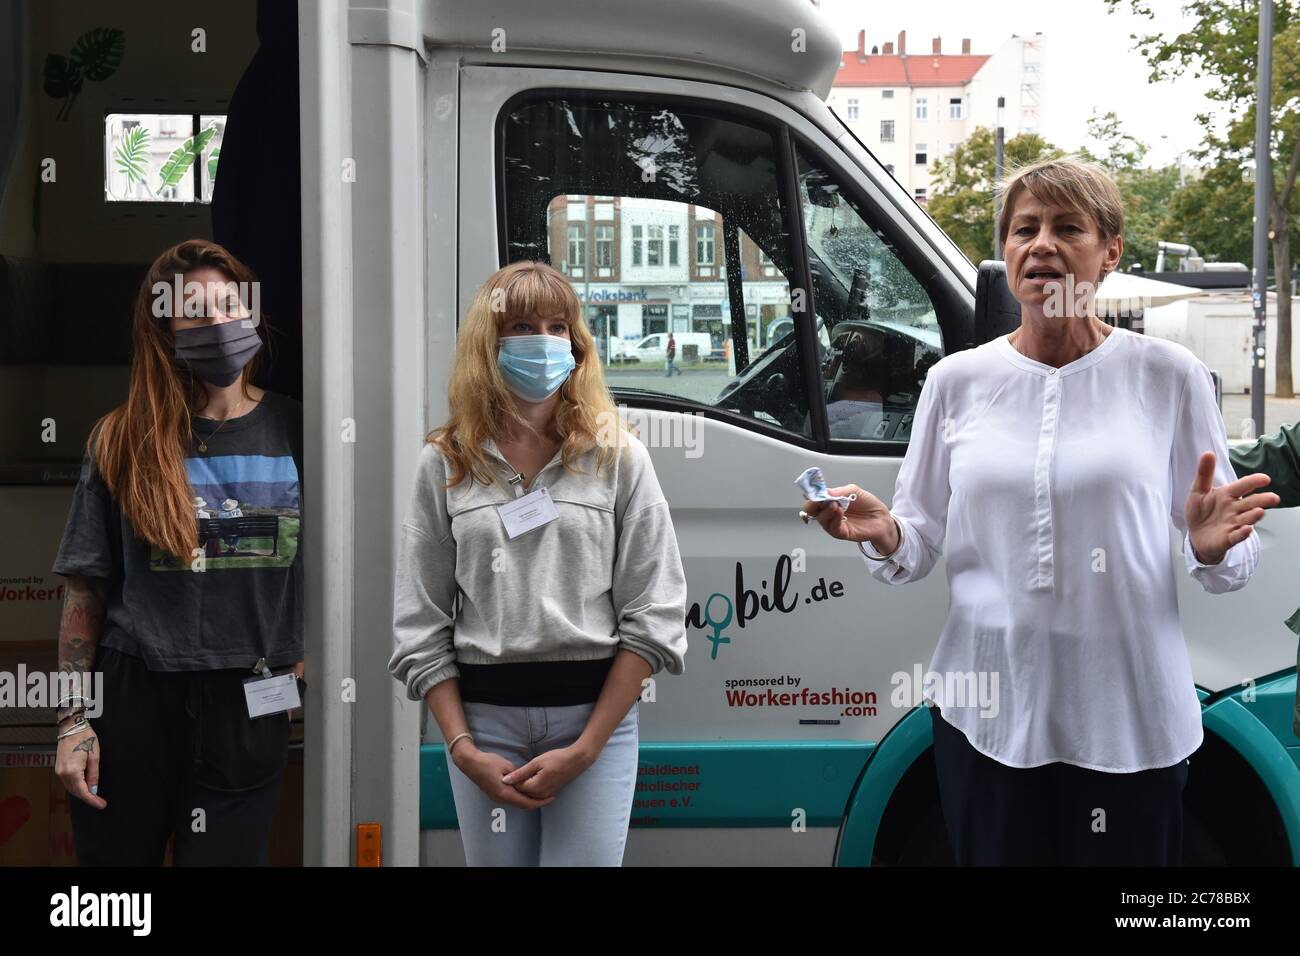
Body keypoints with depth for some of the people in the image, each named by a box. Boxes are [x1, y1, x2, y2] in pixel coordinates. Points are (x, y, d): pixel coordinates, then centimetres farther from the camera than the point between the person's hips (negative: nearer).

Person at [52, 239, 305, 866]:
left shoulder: (294, 432, 3)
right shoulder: (123, 442, 1)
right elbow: (87, 591, 2)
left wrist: (306, 657, 0)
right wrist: (73, 720, -3)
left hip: (248, 704, 0)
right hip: (135, 697, 0)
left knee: (224, 856, 3)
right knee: (116, 856, 9)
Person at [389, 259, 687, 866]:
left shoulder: (617, 456, 0)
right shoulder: (445, 463, 4)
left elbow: (653, 616, -3)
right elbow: (418, 623, 5)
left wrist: (586, 747, -9)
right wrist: (463, 749, -4)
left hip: (594, 709, -1)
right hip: (483, 712, 2)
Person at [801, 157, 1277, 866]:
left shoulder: (1169, 375, 1)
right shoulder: (956, 380, 6)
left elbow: (1230, 558, 4)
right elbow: (921, 540, 10)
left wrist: (1211, 549, -18)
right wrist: (884, 537, -12)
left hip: (1129, 723, -1)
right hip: (985, 713, 1)